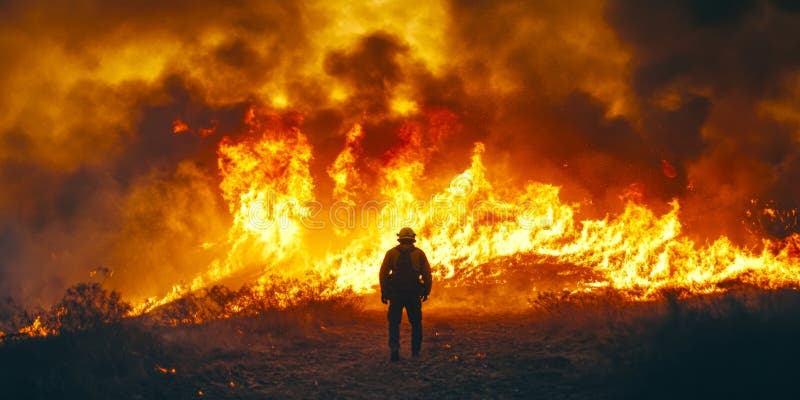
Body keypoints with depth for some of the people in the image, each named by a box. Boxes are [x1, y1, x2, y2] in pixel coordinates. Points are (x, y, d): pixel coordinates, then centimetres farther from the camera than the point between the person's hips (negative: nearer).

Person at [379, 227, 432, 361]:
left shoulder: (391, 253, 3)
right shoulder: (419, 253, 3)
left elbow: (383, 273, -2)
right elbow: (427, 273, -1)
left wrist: (384, 293, 3)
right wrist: (426, 291, 8)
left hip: (396, 294, 0)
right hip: (414, 294, 0)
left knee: (394, 323, 6)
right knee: (416, 323, 14)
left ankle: (394, 348, -11)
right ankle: (415, 351, 16)